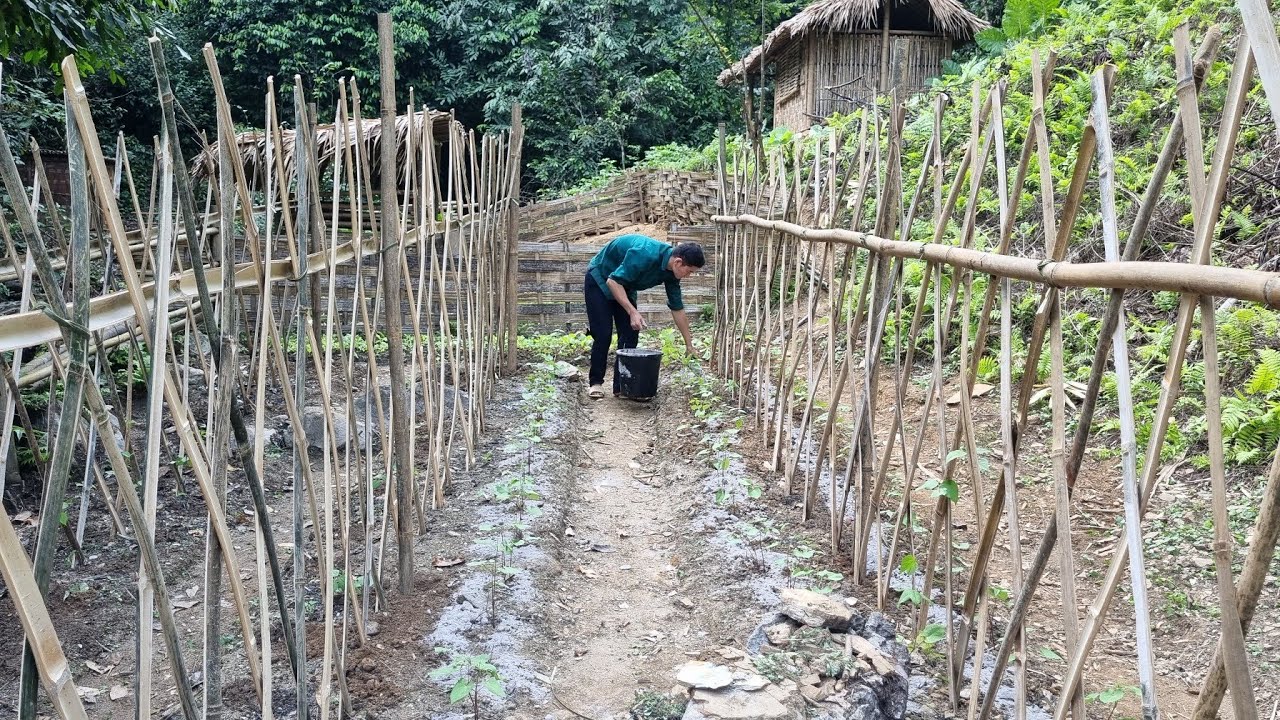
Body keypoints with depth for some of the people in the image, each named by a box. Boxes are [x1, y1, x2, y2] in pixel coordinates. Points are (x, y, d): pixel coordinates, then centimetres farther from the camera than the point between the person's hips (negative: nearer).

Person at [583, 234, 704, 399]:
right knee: (603, 335, -11)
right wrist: (632, 312, -37)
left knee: (630, 335, -2)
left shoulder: (671, 273, -12)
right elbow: (613, 281, -33)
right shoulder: (646, 255, -36)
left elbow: (677, 309, -1)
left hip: (624, 286, 7)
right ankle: (596, 382, 3)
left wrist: (689, 345, 2)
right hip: (599, 280, -7)